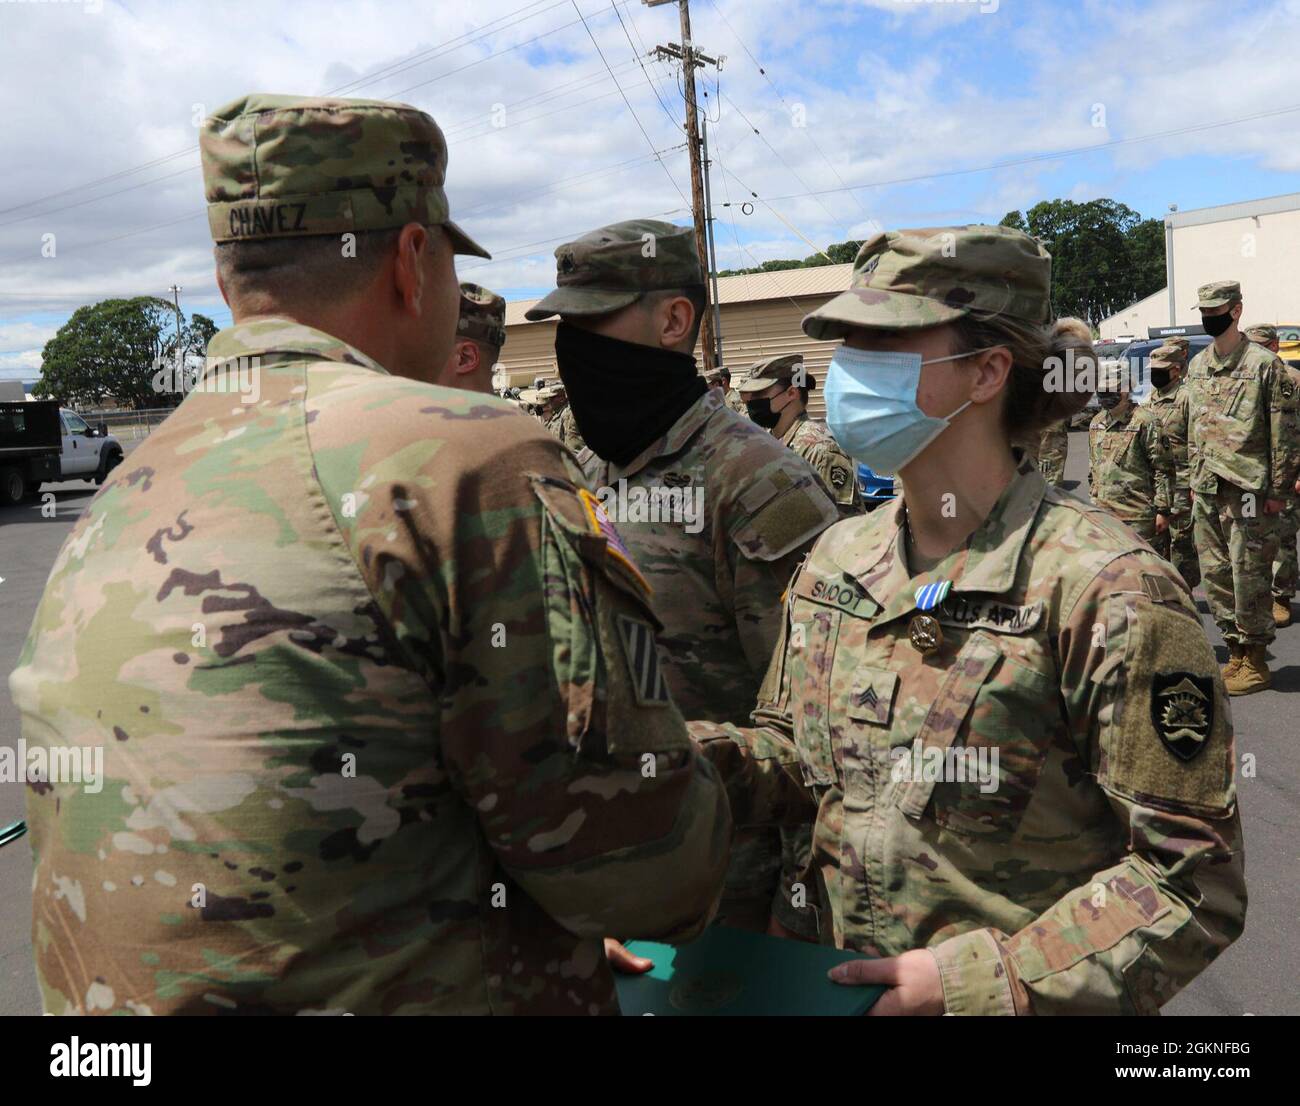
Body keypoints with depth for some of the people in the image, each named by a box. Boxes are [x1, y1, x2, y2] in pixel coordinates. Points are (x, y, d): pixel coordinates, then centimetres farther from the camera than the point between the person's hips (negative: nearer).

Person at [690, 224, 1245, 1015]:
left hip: (1023, 1000, -5)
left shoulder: (1105, 590, -21)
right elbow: (789, 750, 8)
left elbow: (1193, 878, -19)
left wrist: (974, 979, -23)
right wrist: (687, 759, -12)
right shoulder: (837, 561, -2)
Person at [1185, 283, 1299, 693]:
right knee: (1216, 575, 11)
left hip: (1247, 488, -7)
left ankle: (1255, 660, 10)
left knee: (1249, 576, -2)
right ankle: (1235, 652, 23)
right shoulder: (1197, 365, 12)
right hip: (1206, 490, 7)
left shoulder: (1264, 363, -7)